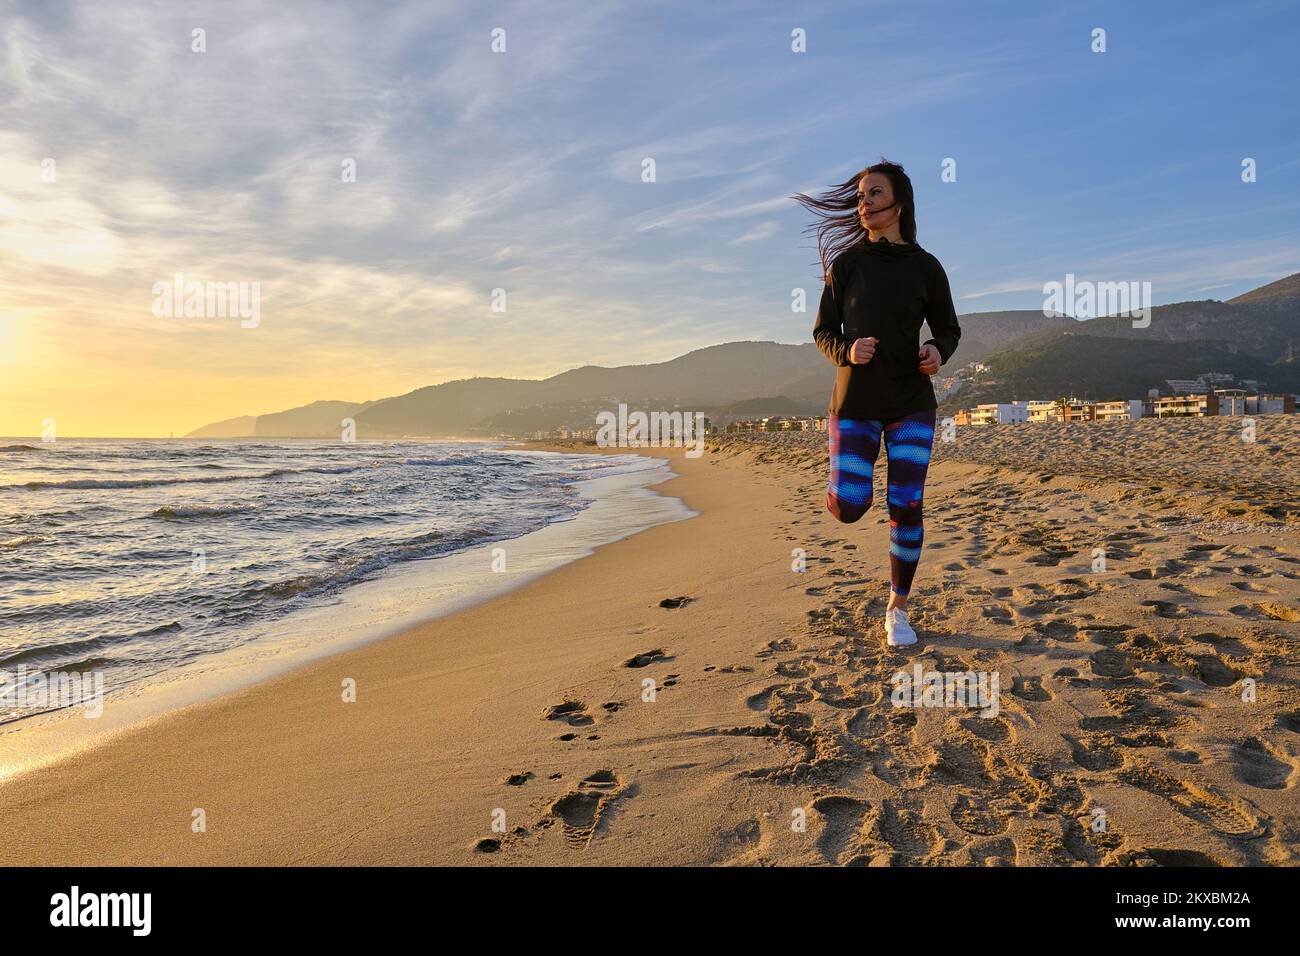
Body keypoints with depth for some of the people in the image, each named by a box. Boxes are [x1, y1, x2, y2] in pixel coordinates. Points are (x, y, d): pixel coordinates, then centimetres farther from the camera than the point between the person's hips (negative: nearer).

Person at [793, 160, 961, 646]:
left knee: (906, 508, -1)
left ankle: (897, 610, 15)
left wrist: (937, 352, -12)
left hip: (911, 404, 0)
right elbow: (823, 331, 5)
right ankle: (849, 479, 28)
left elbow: (948, 329, 11)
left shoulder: (925, 266, 0)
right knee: (848, 509, -11)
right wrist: (847, 351, -17)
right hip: (854, 401, 0)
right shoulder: (847, 262, 1)